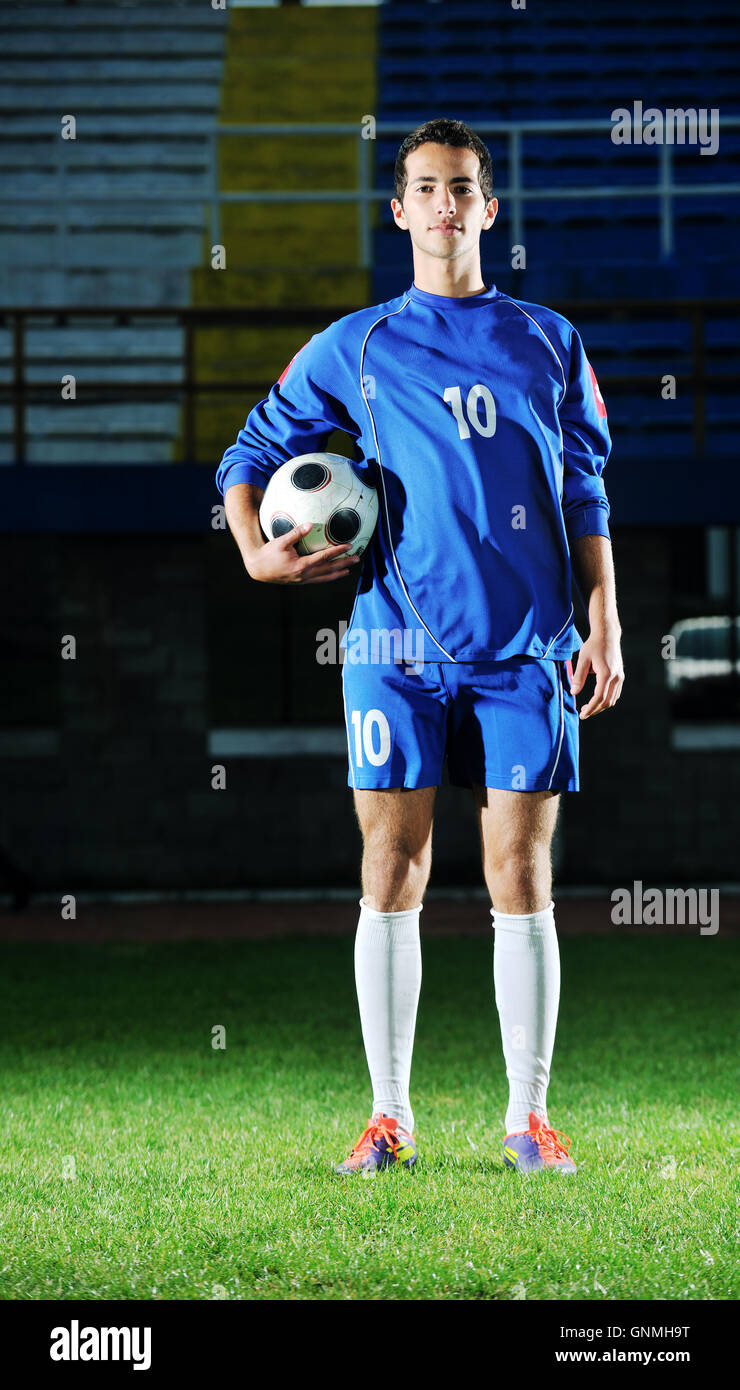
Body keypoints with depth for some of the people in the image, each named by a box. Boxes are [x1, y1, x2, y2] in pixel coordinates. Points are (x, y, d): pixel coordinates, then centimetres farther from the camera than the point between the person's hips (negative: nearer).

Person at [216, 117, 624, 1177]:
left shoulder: (547, 343, 12)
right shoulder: (354, 349, 8)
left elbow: (587, 493, 14)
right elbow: (253, 454, 15)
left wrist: (604, 626, 7)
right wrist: (258, 554, -3)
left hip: (526, 648, 1)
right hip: (397, 643, 0)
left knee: (521, 878, 0)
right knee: (392, 876, -1)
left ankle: (529, 1116, 8)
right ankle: (390, 1116, 7)